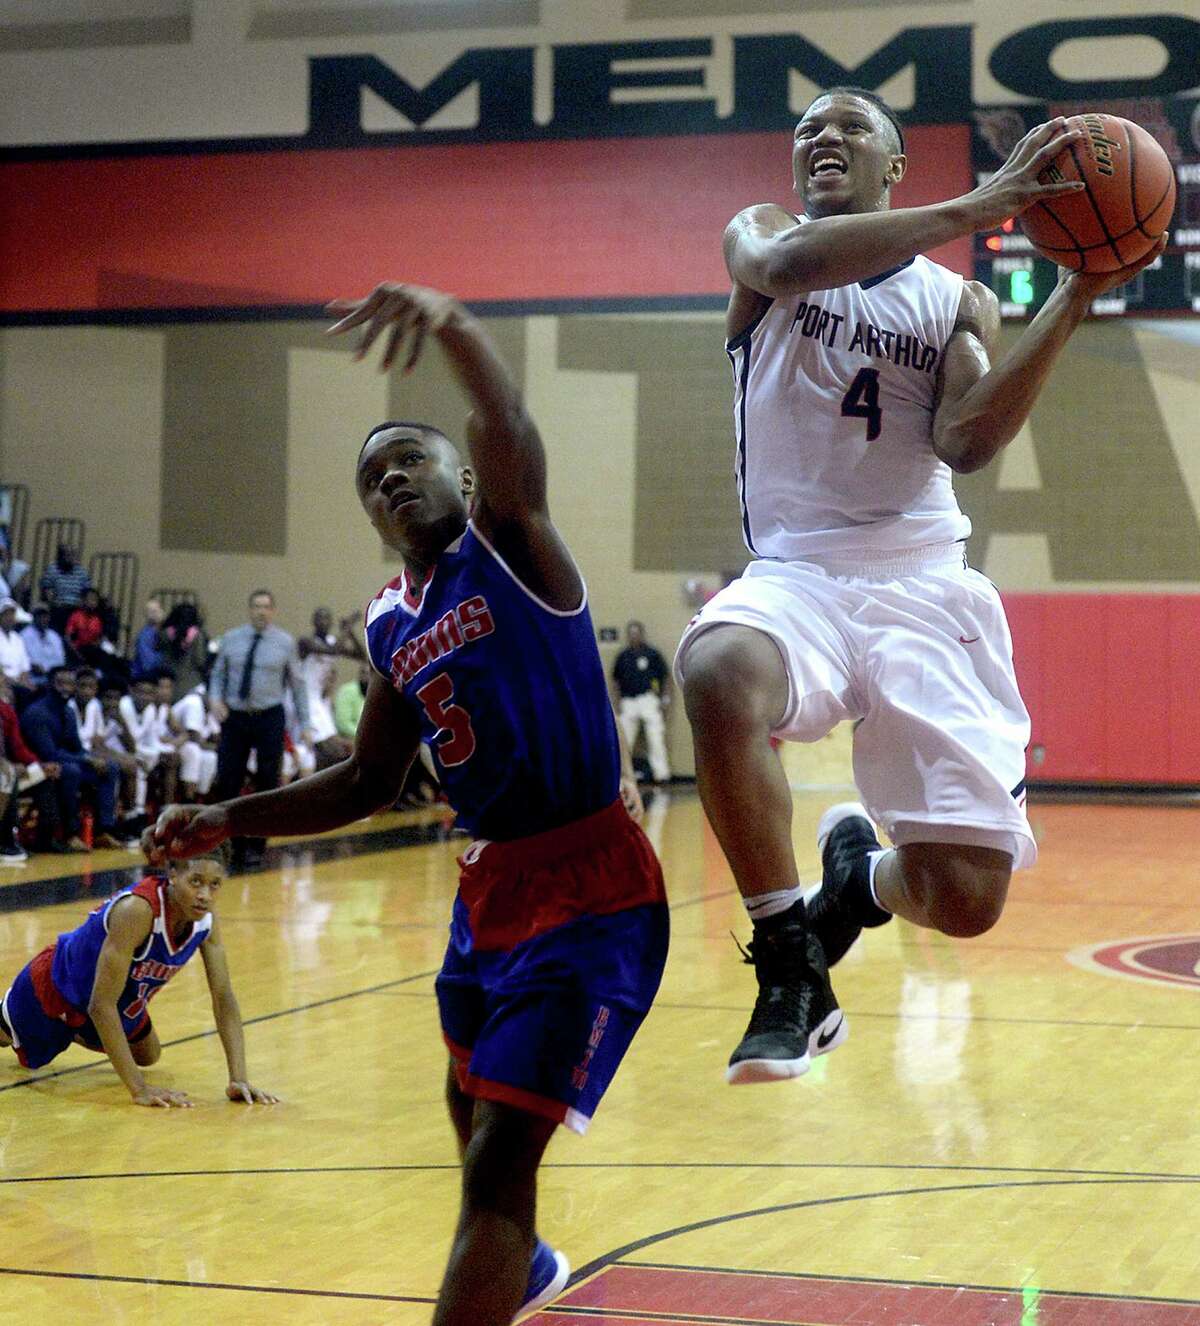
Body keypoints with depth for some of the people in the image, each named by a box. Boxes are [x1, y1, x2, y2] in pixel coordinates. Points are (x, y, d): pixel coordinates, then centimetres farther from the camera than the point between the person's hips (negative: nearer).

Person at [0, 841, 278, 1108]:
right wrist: (139, 1089, -45)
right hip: (55, 986, -6)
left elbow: (224, 998, -16)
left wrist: (239, 1079, -26)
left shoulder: (206, 920, -23)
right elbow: (101, 1005, -42)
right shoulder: (137, 911, -43)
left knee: (148, 1057, 27)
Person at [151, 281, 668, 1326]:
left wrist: (451, 324, -51)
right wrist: (231, 821, 6)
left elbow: (508, 428, -31)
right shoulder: (392, 625, 10)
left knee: (500, 1150, -16)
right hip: (491, 881, 9)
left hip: (592, 893, -9)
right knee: (472, 1108, 29)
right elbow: (369, 784, 18)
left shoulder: (508, 540, -10)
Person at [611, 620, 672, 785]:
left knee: (655, 739, -6)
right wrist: (618, 699, 10)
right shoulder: (623, 656, 10)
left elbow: (666, 676, 4)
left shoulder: (652, 653, 0)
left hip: (649, 701, -3)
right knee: (624, 740, 5)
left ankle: (661, 773, -3)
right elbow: (616, 679, 18)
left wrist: (666, 697, -2)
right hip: (628, 702, 3)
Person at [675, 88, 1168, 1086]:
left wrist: (1076, 298, -13)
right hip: (796, 573, -1)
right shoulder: (761, 237, 10)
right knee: (718, 672, -39)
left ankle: (858, 873, 29)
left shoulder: (960, 301, 13)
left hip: (923, 585, 1)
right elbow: (786, 264, -17)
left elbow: (966, 444, -6)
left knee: (964, 898, -11)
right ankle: (791, 975, -19)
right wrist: (981, 208, -22)